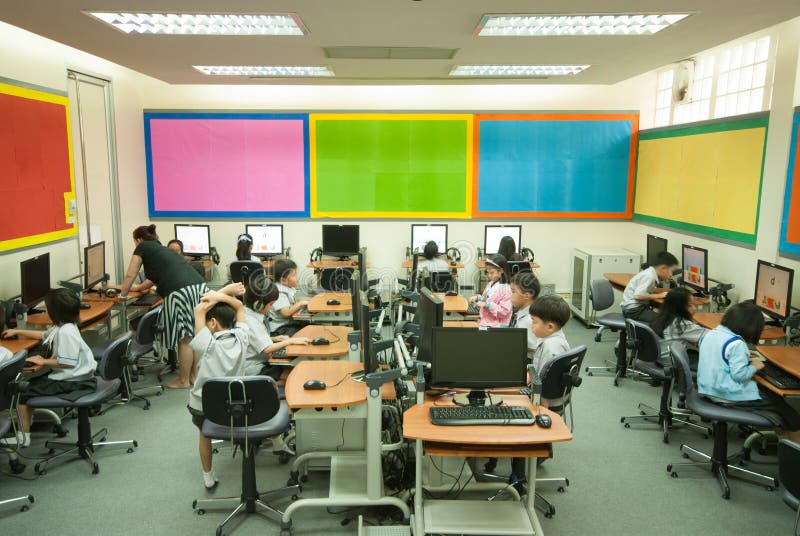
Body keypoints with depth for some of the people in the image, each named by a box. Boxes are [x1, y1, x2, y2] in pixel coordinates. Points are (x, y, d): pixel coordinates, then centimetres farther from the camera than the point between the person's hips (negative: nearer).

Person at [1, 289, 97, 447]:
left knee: (25, 392, 1)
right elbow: (44, 335, 28)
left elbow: (68, 362, -29)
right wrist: (17, 332, 31)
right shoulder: (63, 326, 7)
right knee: (34, 381, 25)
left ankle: (23, 437, 8)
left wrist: (43, 361, -15)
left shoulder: (65, 332, -25)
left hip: (71, 380, -10)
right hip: (75, 374, 10)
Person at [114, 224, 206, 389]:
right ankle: (194, 376, 24)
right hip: (199, 286, 8)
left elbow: (130, 275, 19)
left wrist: (122, 294, 34)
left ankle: (183, 380, 12)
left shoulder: (142, 247, 14)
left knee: (184, 339, 2)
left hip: (180, 291, -8)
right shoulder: (163, 250, 34)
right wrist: (137, 287, 60)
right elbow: (155, 277, 47)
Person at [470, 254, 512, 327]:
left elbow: (504, 312, -19)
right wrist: (477, 298, 9)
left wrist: (487, 305, -22)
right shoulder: (490, 284, 11)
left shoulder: (505, 289, -14)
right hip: (484, 322, 8)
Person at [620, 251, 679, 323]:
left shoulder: (650, 272, 5)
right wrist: (659, 295, -17)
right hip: (633, 310, -9)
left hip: (639, 306, 9)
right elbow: (637, 295, -29)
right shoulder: (649, 276, -19)